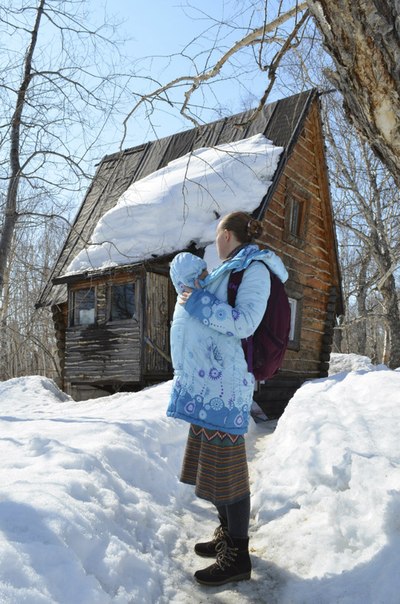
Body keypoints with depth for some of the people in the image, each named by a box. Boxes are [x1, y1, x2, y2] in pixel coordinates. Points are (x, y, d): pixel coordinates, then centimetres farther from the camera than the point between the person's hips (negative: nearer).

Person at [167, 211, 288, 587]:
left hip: (222, 384, -10)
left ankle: (237, 557, 8)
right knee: (212, 464, 17)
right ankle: (226, 534, 33)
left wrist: (199, 303, -16)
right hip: (205, 382, 10)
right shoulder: (227, 271, 21)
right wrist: (191, 292, 17)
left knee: (225, 467, -4)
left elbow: (244, 323, -19)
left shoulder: (254, 268, -7)